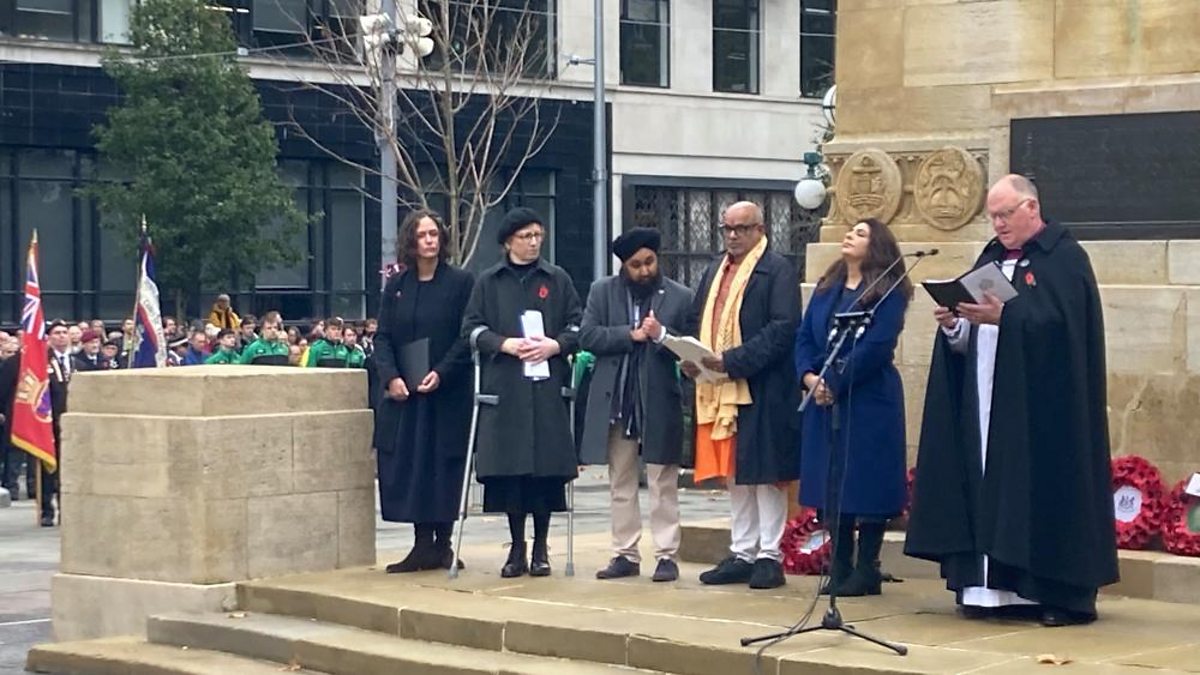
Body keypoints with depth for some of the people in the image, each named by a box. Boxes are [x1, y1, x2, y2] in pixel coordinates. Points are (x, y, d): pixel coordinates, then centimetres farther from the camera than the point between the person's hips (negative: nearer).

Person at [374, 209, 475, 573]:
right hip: (403, 392, 3)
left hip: (448, 392, -3)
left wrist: (441, 373, -16)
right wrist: (391, 377, -8)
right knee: (407, 467, 1)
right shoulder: (396, 286, 10)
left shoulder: (461, 282, -1)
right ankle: (423, 545, 7)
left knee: (443, 466, -1)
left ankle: (442, 542, 8)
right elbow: (382, 337, 8)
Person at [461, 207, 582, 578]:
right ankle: (517, 548, 7)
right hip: (505, 385, 0)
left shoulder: (558, 279, 10)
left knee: (547, 464, -2)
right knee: (509, 464, -3)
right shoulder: (489, 282, 9)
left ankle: (541, 548, 7)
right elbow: (472, 327, 6)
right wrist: (506, 344, -10)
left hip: (548, 384, 0)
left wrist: (554, 345, -8)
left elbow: (578, 325, 10)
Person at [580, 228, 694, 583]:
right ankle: (625, 554, 15)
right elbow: (587, 336, -3)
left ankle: (666, 554, 5)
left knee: (663, 484, 1)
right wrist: (630, 334, -11)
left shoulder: (679, 297, 1)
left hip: (659, 402, -2)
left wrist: (661, 335, -18)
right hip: (615, 401, 2)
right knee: (621, 484, 9)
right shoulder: (602, 291, 6)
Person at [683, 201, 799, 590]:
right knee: (733, 474, 11)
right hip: (718, 390, 7)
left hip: (762, 392, -7)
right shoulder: (715, 271, 17)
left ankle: (769, 556, 3)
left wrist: (733, 361, -21)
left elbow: (783, 328, -16)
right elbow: (696, 321, 20)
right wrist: (691, 357, 0)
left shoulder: (777, 270, -7)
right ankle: (742, 554, 17)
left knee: (764, 473, -2)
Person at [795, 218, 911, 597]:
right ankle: (839, 569, 14)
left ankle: (867, 571, 4)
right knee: (830, 484, 7)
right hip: (824, 403, 6)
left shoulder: (887, 292, -6)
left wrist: (834, 382, -17)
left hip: (868, 404, -6)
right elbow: (804, 337, 10)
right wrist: (809, 377, -8)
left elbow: (876, 348, -16)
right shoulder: (826, 288, 15)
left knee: (866, 484, -2)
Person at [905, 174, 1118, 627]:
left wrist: (1003, 316, -27)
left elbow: (1059, 323, -19)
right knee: (990, 494, 3)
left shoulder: (1064, 258, -5)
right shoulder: (992, 257, 17)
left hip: (1039, 408, -7)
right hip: (987, 403, 7)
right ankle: (994, 588, 6)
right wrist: (954, 326, -5)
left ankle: (1063, 594, 0)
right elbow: (968, 341, 16)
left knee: (1041, 495, -6)